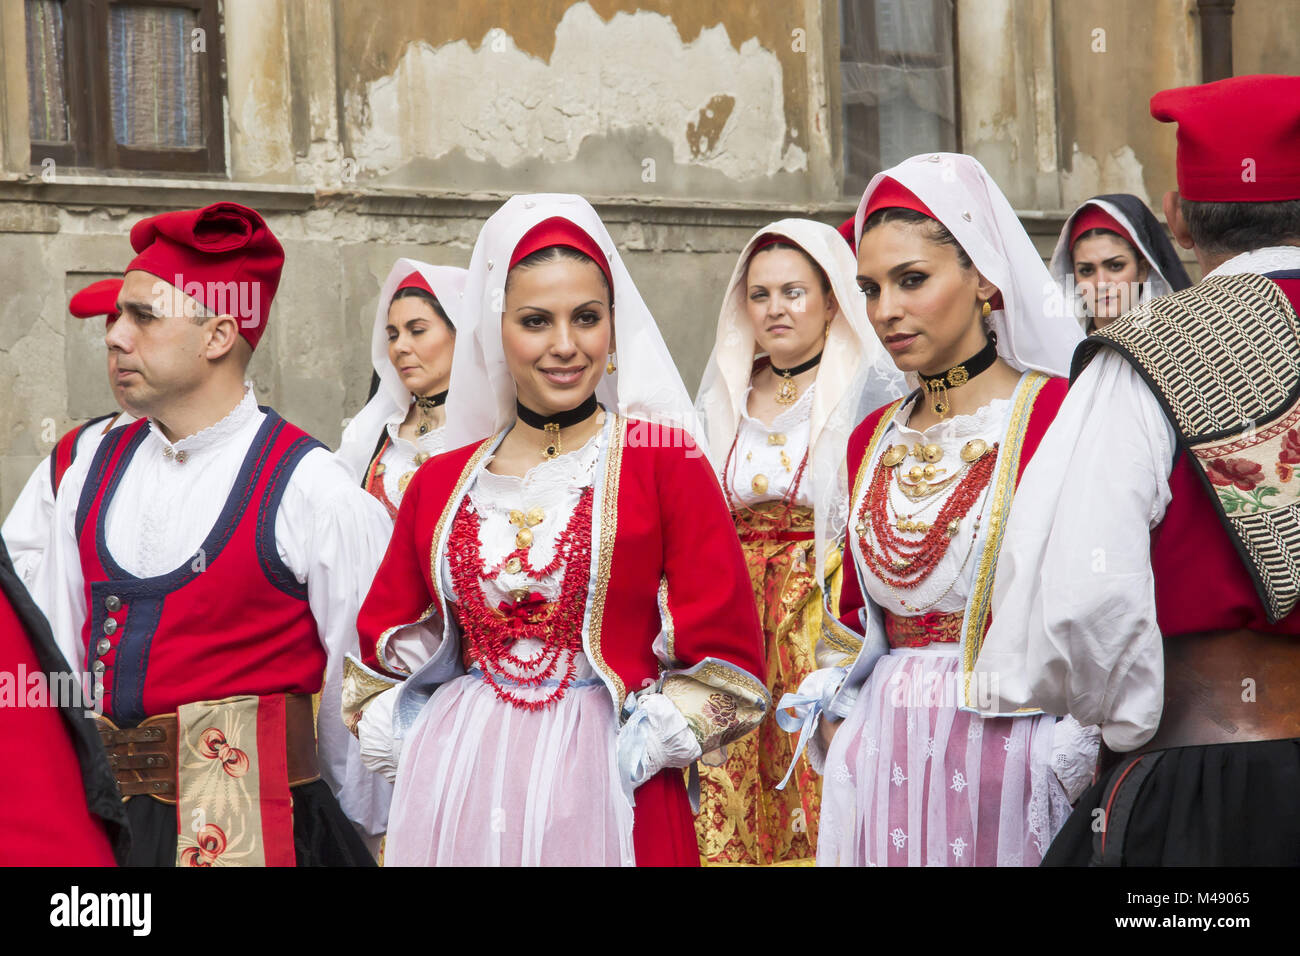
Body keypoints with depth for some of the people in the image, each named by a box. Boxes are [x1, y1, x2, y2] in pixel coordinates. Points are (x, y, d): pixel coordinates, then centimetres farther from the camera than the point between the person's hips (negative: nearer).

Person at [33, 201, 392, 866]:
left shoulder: (310, 489, -10)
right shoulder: (91, 474, 6)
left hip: (252, 826, -4)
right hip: (103, 818, 5)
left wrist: (363, 831, 0)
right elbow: (53, 655, 12)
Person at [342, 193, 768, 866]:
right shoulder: (440, 483, 6)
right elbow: (383, 652, 15)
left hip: (601, 790, -3)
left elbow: (723, 656, -5)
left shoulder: (665, 462, -4)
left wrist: (642, 747, -10)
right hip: (454, 785, 3)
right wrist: (406, 749, 3)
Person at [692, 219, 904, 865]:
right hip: (733, 618, 4)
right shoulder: (723, 398, 14)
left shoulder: (870, 389, -2)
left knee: (822, 798, -7)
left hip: (827, 616, -4)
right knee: (729, 796, 1)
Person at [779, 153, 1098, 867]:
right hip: (886, 762, 5)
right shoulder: (871, 440, 11)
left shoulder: (1061, 415, -8)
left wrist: (1075, 753, -17)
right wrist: (835, 726, 6)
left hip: (1013, 755, -5)